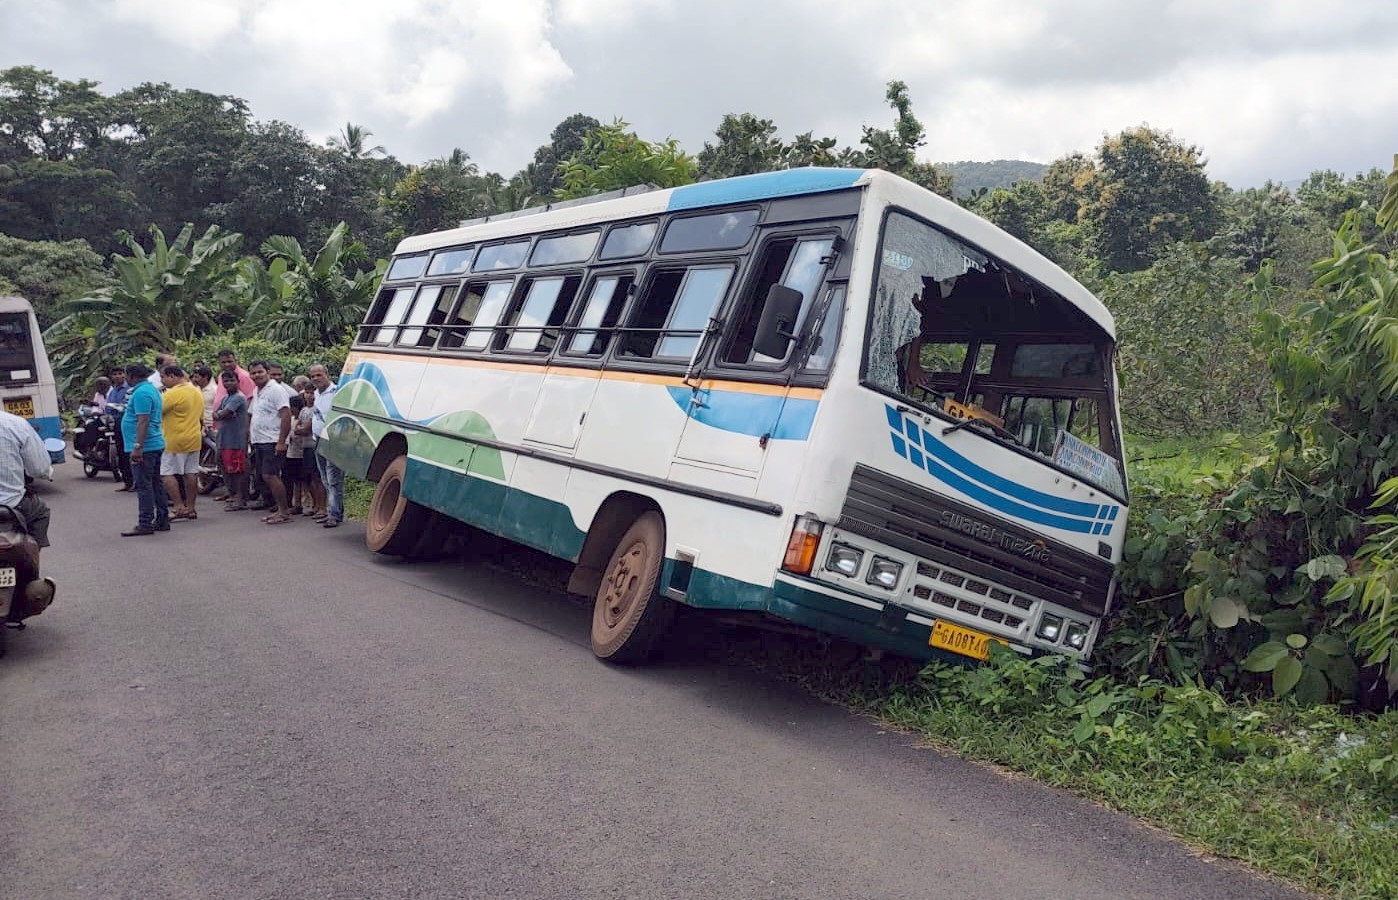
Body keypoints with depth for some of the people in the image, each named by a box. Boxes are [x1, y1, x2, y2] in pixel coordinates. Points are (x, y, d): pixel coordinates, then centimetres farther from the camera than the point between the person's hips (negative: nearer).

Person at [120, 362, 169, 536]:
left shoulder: (141, 393, -16)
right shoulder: (152, 389, 17)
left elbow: (143, 421, -23)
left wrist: (137, 447, -25)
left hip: (145, 447, -11)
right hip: (155, 444, 11)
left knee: (143, 486, -7)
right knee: (156, 483, 13)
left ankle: (145, 523, -6)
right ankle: (162, 520, 18)